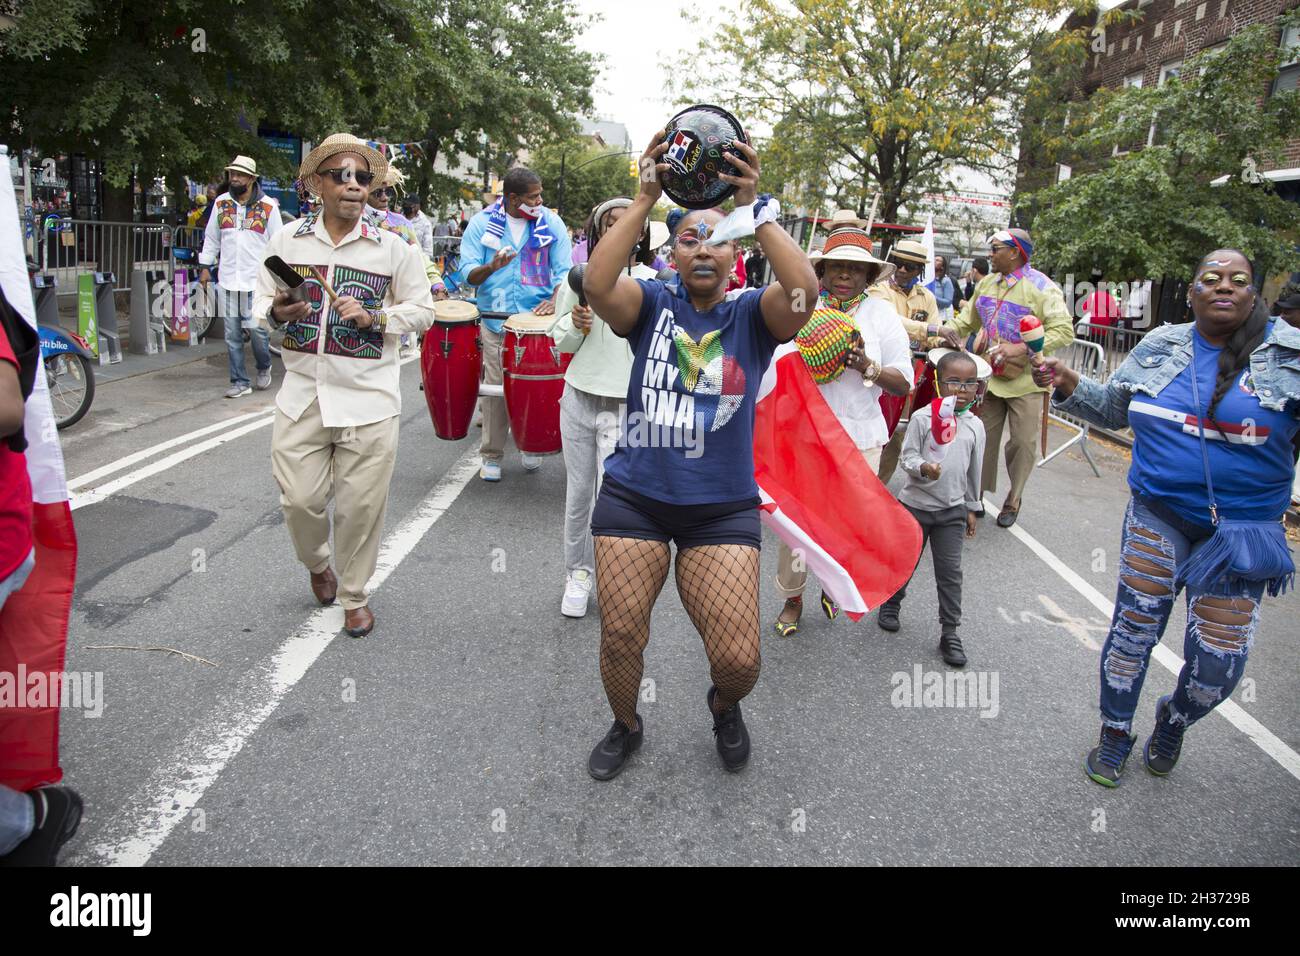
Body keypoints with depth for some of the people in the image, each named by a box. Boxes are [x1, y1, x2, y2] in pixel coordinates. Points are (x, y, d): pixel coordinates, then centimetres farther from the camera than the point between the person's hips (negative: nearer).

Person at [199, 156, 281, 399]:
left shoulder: (268, 206, 0)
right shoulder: (221, 203, 10)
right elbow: (211, 238, 17)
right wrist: (205, 267, 14)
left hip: (257, 280, -3)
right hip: (227, 280, 3)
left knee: (257, 329, -6)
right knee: (232, 335, 4)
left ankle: (264, 367, 24)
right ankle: (240, 382, 13)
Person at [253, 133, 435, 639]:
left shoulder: (392, 248, 1)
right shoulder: (287, 241, 6)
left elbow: (422, 311, 3)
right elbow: (261, 304, 13)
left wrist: (373, 318, -13)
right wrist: (277, 311, -11)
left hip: (368, 398, -2)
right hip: (303, 393, 2)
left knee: (361, 504, 3)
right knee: (300, 499, 2)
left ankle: (354, 597, 24)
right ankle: (317, 565, 36)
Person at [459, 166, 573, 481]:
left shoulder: (552, 223, 3)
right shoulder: (482, 223, 1)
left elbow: (565, 270, 1)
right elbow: (468, 272, -3)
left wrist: (555, 300, -18)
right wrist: (491, 267, -25)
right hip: (494, 319, 0)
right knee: (494, 387, 0)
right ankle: (491, 455, 13)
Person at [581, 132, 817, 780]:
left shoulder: (752, 314, 0)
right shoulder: (652, 303, 0)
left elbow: (804, 291, -22)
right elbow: (598, 284, -21)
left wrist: (754, 206, -25)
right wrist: (645, 199, -23)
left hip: (722, 508, 0)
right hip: (633, 498, 1)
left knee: (739, 659, -2)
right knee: (620, 635, 8)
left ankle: (724, 706, 36)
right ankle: (626, 726, 40)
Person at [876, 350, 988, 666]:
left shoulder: (975, 425, 3)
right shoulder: (922, 417, -9)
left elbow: (975, 470, 12)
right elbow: (907, 456, -11)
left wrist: (972, 508, 16)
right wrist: (923, 468, -32)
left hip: (952, 509, 3)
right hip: (916, 503, -2)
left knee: (950, 571, 3)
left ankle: (949, 632, 12)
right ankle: (891, 603, 39)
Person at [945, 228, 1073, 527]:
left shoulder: (1042, 287, -11)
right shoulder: (987, 283, 9)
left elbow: (1064, 331, -16)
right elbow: (968, 320, 20)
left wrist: (1021, 349, -25)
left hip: (1025, 379, -5)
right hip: (989, 376, 5)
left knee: (1023, 443, 3)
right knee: (983, 439, 9)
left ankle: (1013, 500, 21)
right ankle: (976, 496, 21)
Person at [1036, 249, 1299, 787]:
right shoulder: (1159, 347, 4)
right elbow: (1114, 410, 14)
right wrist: (1067, 384, 0)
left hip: (1240, 530, -1)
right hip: (1157, 517, 2)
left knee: (1217, 660, 2)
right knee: (1134, 628, 6)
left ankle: (1174, 720, 36)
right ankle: (1115, 735, 29)